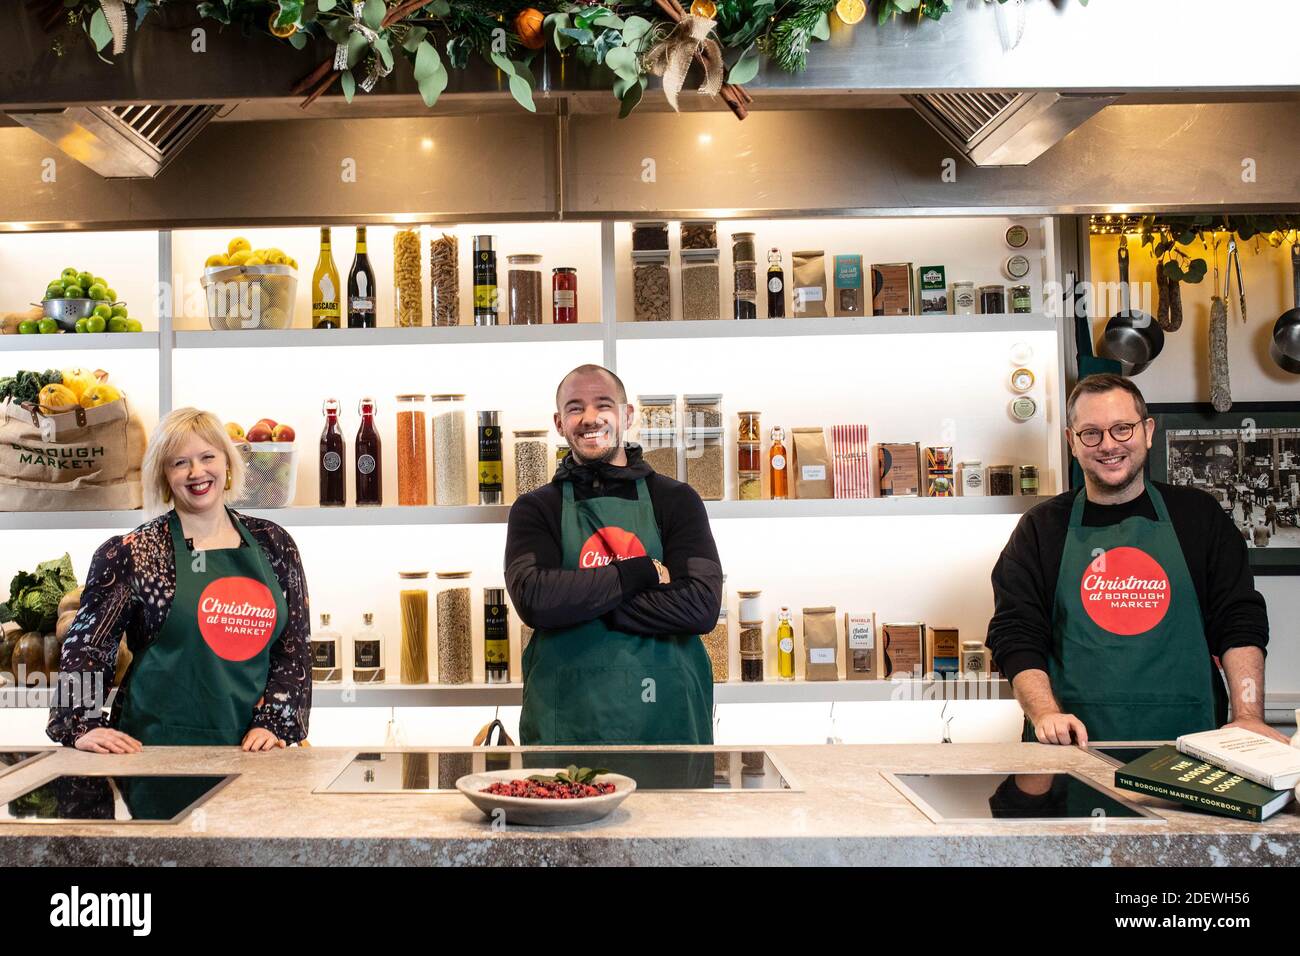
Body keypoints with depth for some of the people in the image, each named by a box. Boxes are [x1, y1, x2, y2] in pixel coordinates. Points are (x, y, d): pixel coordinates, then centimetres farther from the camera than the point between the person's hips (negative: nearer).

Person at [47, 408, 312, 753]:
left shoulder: (274, 544, 6)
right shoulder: (132, 554, -1)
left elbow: (296, 646, 5)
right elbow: (84, 646, 0)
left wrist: (272, 724, -4)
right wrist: (83, 728, -12)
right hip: (156, 746, -2)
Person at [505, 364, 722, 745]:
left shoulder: (675, 499, 5)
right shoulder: (536, 509, 6)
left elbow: (701, 606, -9)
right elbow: (533, 600, -13)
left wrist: (580, 604, -12)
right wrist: (640, 573, -13)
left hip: (669, 714, 1)